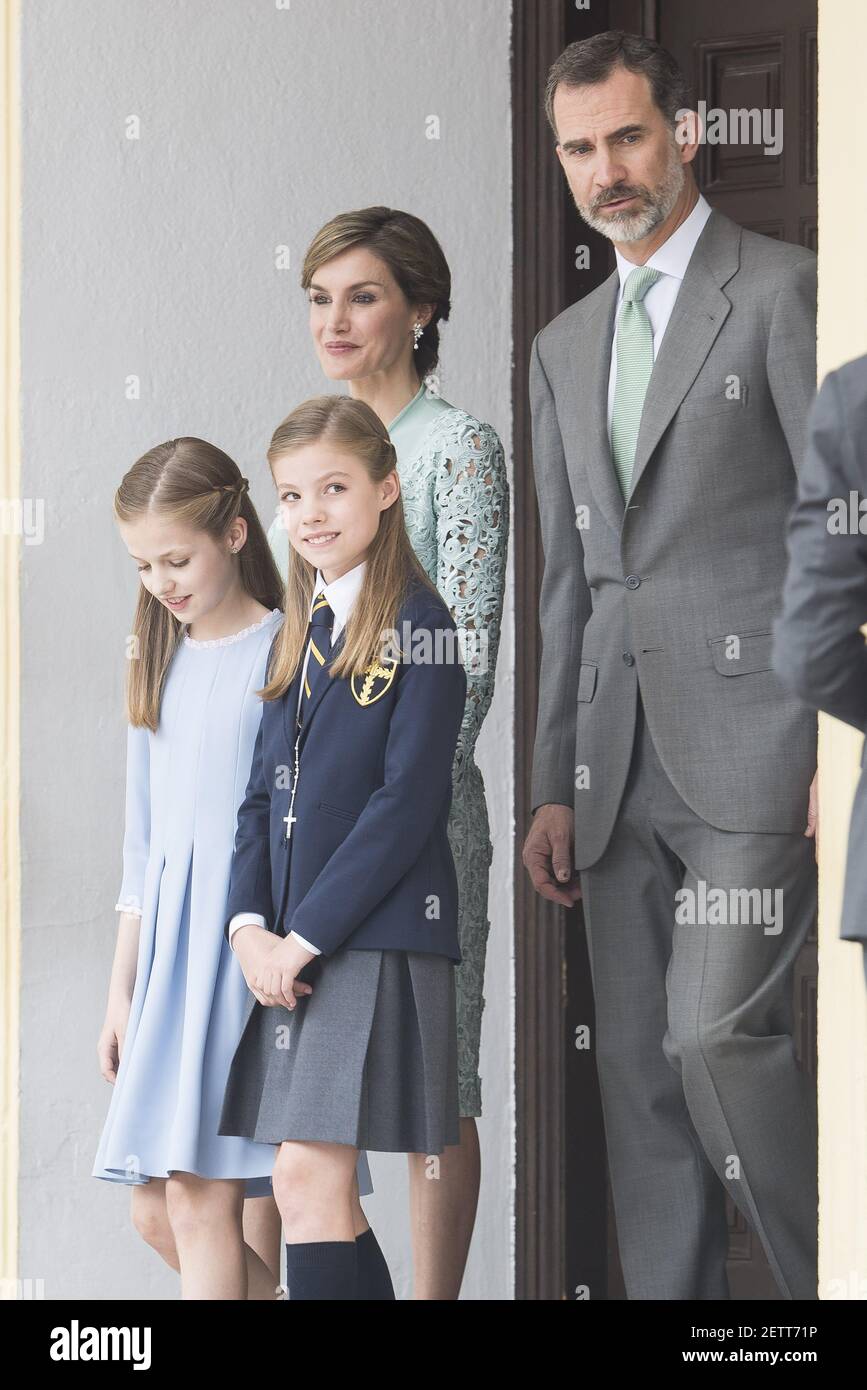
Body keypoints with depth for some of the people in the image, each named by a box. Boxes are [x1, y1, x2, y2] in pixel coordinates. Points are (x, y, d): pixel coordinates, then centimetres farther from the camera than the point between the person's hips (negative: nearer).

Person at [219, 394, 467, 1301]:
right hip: (289, 951, 7)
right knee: (302, 1188, 5)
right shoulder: (300, 634, 18)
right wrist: (249, 924, -2)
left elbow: (408, 801, -13)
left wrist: (307, 936, -15)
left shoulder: (416, 625, -5)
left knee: (309, 1174, -13)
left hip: (375, 942, -7)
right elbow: (263, 793, 15)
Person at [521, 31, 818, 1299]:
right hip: (621, 764, 7)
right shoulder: (566, 348, 20)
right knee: (639, 1068, 5)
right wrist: (554, 787, 16)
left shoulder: (782, 292, -2)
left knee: (718, 1035, -17)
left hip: (751, 745, -7)